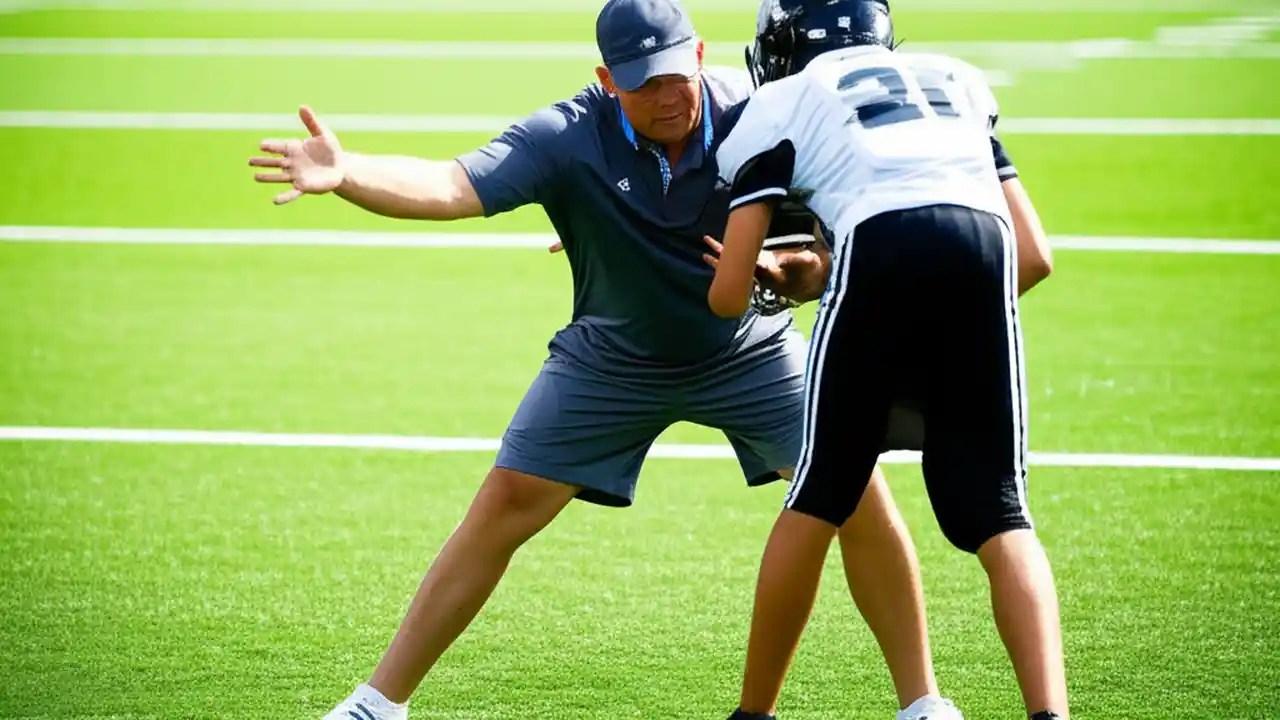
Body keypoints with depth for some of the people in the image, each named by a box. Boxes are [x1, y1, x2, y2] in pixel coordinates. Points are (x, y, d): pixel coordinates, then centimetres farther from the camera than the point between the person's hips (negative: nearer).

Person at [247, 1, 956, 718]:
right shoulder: (567, 138, -25)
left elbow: (828, 259, -15)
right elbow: (452, 186, -38)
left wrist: (787, 272, -38)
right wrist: (344, 174, -56)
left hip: (748, 350, 1)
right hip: (612, 359, 0)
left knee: (858, 494, -12)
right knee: (506, 506, -6)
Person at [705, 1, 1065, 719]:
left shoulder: (783, 103, 22)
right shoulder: (956, 80, 33)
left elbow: (729, 296, 17)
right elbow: (1035, 253, 29)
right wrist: (958, 333, 40)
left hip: (884, 248, -3)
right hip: (987, 251, 3)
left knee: (818, 503, 14)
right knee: (999, 515, 7)